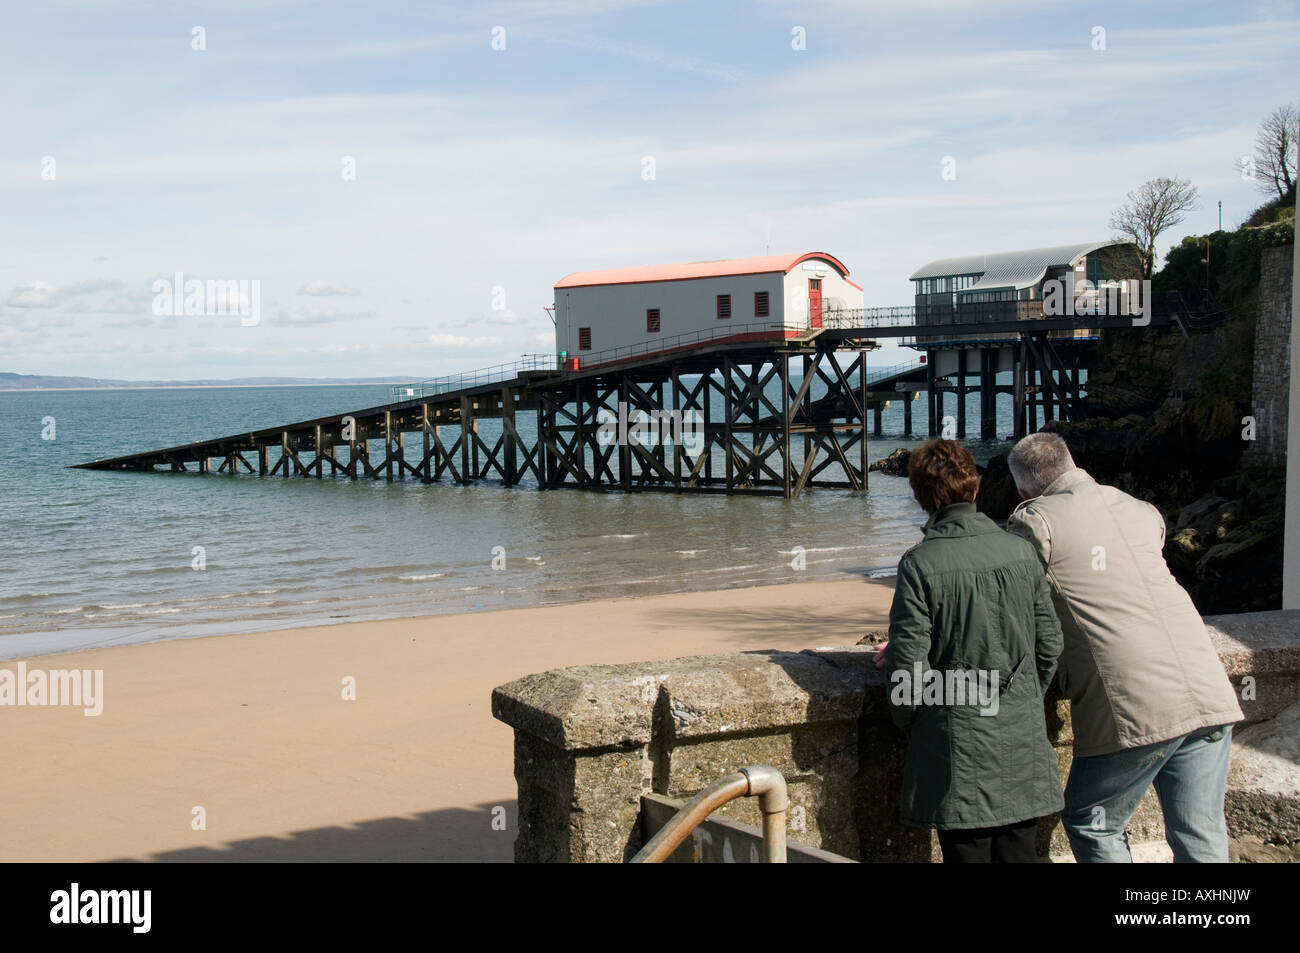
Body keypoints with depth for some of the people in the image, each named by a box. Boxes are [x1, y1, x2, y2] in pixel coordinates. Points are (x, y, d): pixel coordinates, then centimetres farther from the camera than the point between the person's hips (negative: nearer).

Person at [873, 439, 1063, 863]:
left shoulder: (920, 563, -12)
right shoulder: (1021, 552, 0)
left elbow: (910, 664, -12)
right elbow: (1049, 645, 6)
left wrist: (908, 721, 6)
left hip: (959, 748, -4)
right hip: (1023, 743, 4)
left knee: (968, 851, 5)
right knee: (1018, 852, 12)